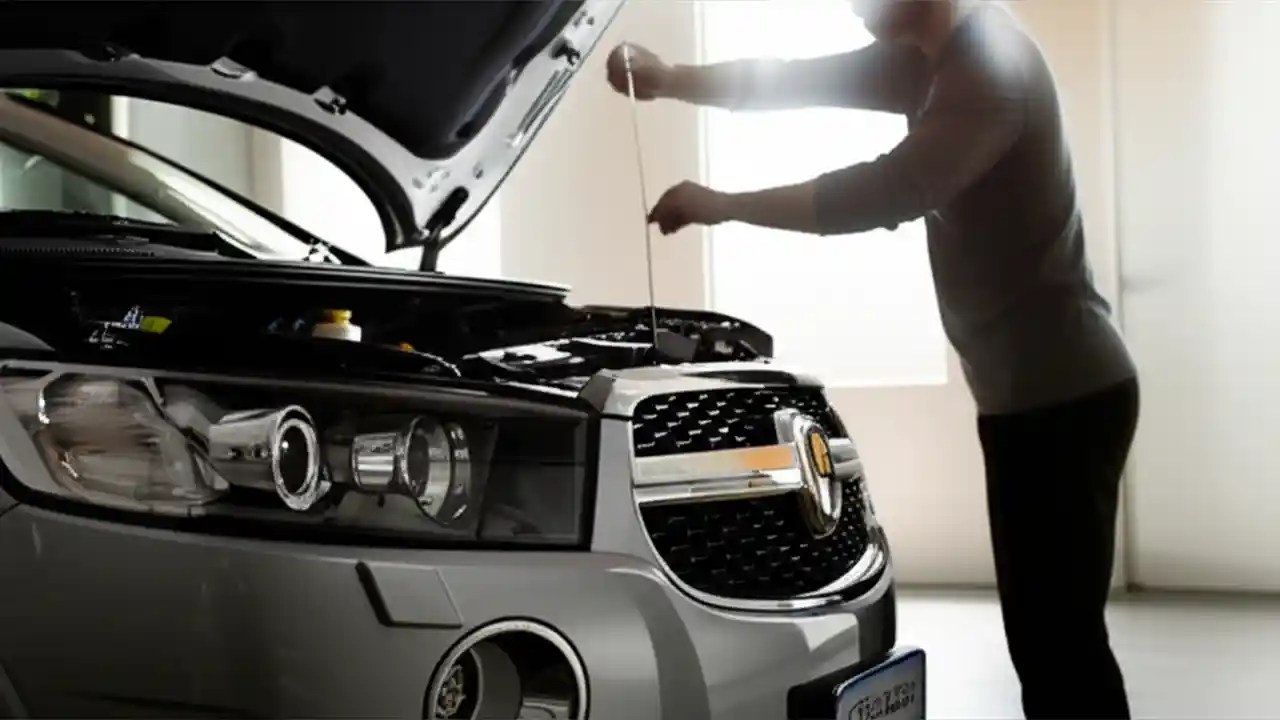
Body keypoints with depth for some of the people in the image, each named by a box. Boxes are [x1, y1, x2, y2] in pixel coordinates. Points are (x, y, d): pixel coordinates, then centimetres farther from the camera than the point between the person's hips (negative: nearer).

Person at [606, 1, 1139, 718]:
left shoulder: (990, 66, -18)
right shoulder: (936, 58, 13)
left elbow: (888, 191, -25)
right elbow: (800, 83, 14)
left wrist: (721, 204, -18)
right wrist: (671, 80, 1)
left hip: (1064, 393, -10)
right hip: (1032, 392, 10)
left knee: (1061, 636, -5)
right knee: (1043, 633, 16)